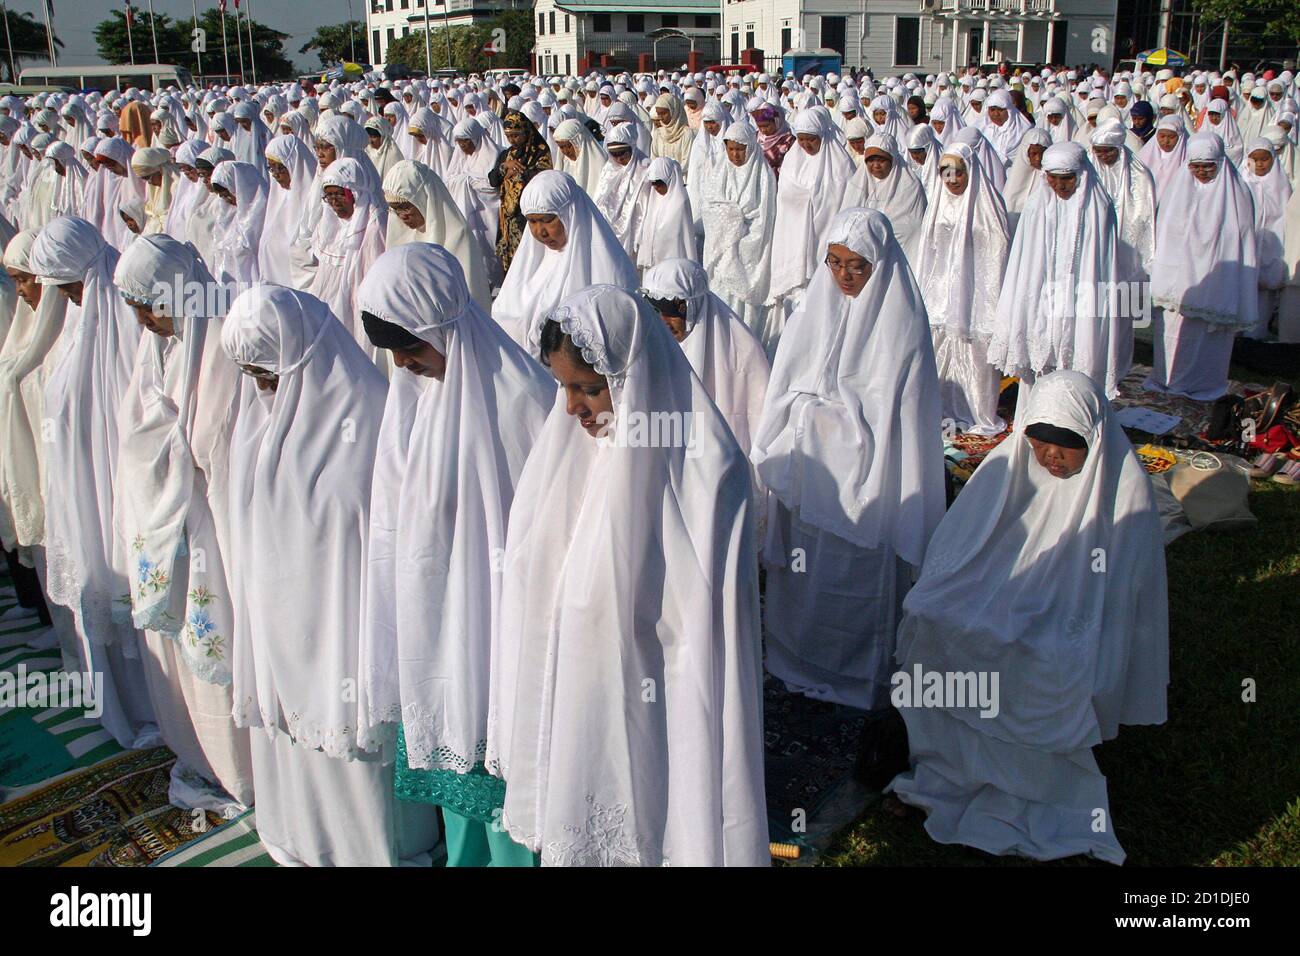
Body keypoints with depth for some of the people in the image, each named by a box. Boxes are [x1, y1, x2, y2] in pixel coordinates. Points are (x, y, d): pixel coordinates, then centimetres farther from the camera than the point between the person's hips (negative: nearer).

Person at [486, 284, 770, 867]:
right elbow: (531, 595, 5)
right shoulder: (566, 449, -1)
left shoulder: (705, 473, -20)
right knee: (573, 835, 20)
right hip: (567, 722, 6)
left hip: (651, 726, -5)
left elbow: (709, 626, -19)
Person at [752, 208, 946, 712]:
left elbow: (903, 407, -12)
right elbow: (786, 387, 8)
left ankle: (859, 674, 26)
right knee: (801, 568, 15)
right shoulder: (817, 307, 3)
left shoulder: (899, 320, -12)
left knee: (858, 571, 7)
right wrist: (776, 455, 8)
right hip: (807, 464, 5)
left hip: (863, 470, -5)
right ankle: (800, 661, 35)